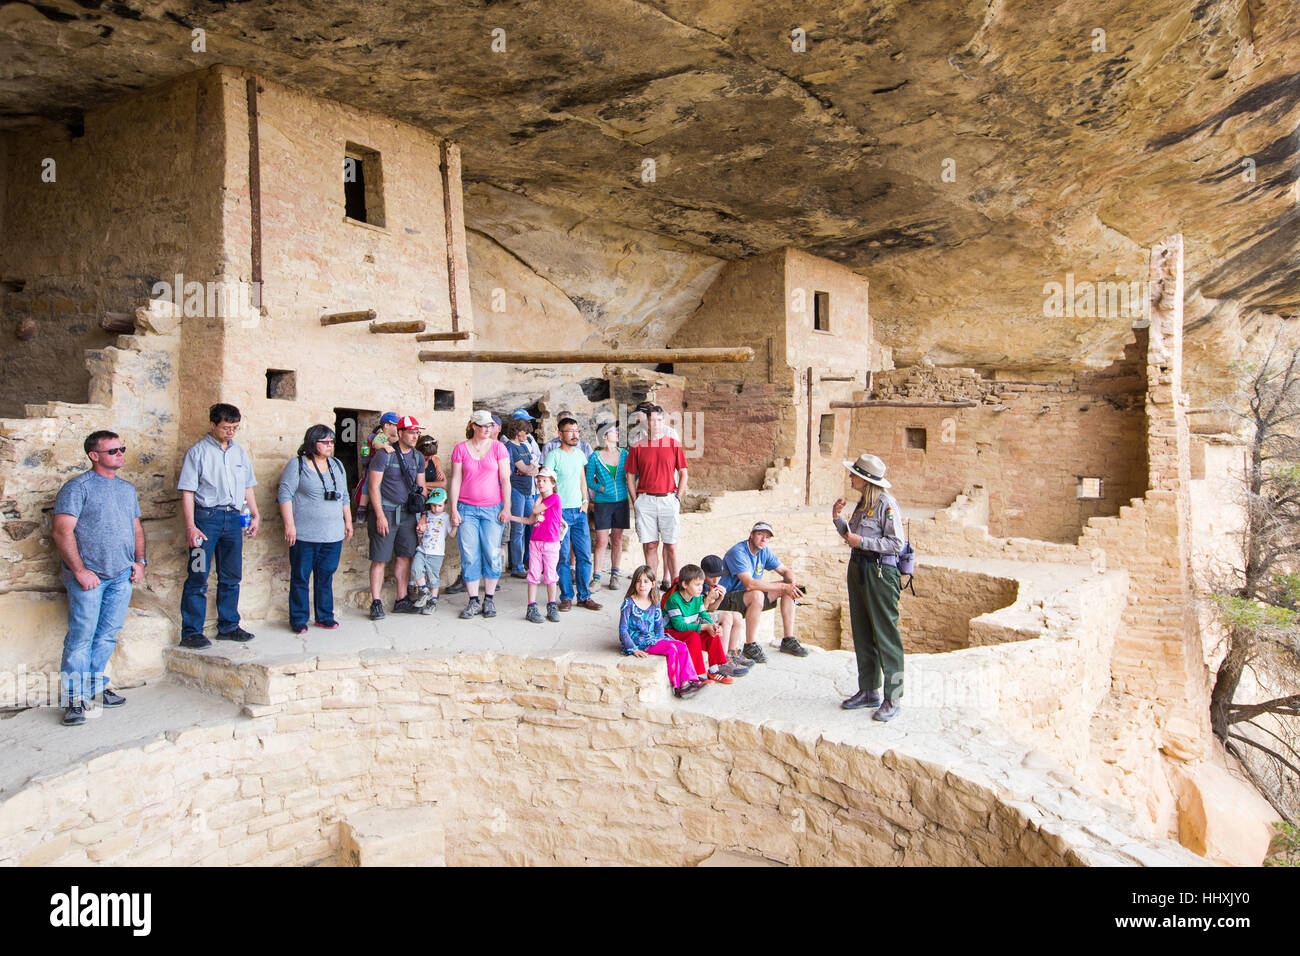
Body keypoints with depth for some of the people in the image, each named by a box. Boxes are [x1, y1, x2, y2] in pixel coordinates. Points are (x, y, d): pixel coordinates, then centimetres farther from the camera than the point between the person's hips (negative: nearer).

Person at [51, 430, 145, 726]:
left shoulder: (127, 488, 15)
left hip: (121, 577, 6)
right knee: (81, 637, -4)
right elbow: (63, 532, -12)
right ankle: (74, 698, 4)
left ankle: (96, 686, 22)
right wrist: (80, 571, -16)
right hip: (88, 577, -6)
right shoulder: (77, 487, -6)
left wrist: (139, 560, 10)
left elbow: (136, 528, 22)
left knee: (107, 636, 10)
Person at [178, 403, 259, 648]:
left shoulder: (239, 452, 14)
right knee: (198, 577, -4)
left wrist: (255, 515, 13)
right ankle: (191, 632, 3)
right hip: (206, 517, -5)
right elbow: (187, 491, -6)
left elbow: (248, 487, 21)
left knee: (231, 577, 11)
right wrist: (190, 526, -13)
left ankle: (228, 626, 21)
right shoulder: (197, 452, -3)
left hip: (233, 517, 6)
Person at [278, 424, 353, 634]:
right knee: (300, 577, 2)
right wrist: (289, 524, -13)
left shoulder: (337, 465, 15)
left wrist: (348, 522, 18)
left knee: (326, 576, 10)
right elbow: (285, 494, -7)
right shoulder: (297, 465, -3)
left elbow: (344, 496, 21)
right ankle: (298, 620, 11)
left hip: (333, 535, 5)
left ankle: (324, 616, 20)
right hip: (304, 535, -5)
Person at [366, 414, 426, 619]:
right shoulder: (384, 454, -8)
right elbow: (374, 486, -9)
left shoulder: (418, 457, 10)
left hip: (408, 513, 6)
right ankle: (376, 603, 3)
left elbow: (421, 487, 15)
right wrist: (380, 515, -14)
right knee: (380, 559, -3)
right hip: (385, 511, -5)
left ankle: (402, 600, 16)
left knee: (405, 556, 8)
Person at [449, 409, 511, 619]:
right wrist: (454, 509, 0)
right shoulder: (460, 449, 5)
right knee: (469, 556, 0)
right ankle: (473, 601, 10)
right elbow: (456, 480, 5)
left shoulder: (498, 447, 4)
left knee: (492, 554, 0)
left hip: (493, 509, 0)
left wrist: (506, 508, -3)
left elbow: (505, 480, 3)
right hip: (467, 509, 0)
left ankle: (489, 600, 12)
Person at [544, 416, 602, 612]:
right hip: (560, 511, -5)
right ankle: (566, 596, 10)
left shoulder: (580, 453, 12)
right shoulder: (553, 455, -6)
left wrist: (585, 501, 12)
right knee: (563, 556, -1)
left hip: (579, 510, 5)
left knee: (584, 555, 4)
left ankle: (584, 596, 14)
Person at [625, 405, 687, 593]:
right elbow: (630, 477, 9)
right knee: (650, 544, 3)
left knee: (670, 544, 2)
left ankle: (670, 581, 11)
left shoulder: (674, 445, 6)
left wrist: (678, 499, -1)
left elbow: (683, 474, 7)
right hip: (645, 500, 0)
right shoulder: (637, 447, 6)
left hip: (668, 499, 0)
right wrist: (635, 502, 2)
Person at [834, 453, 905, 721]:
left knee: (886, 636, -2)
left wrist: (861, 541, -18)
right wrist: (837, 519, 5)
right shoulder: (863, 502, 13)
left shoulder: (886, 504, -13)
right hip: (858, 568, 9)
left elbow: (896, 543, -16)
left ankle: (892, 699, 6)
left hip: (880, 571, -9)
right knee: (862, 634, 14)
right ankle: (869, 691, 25)